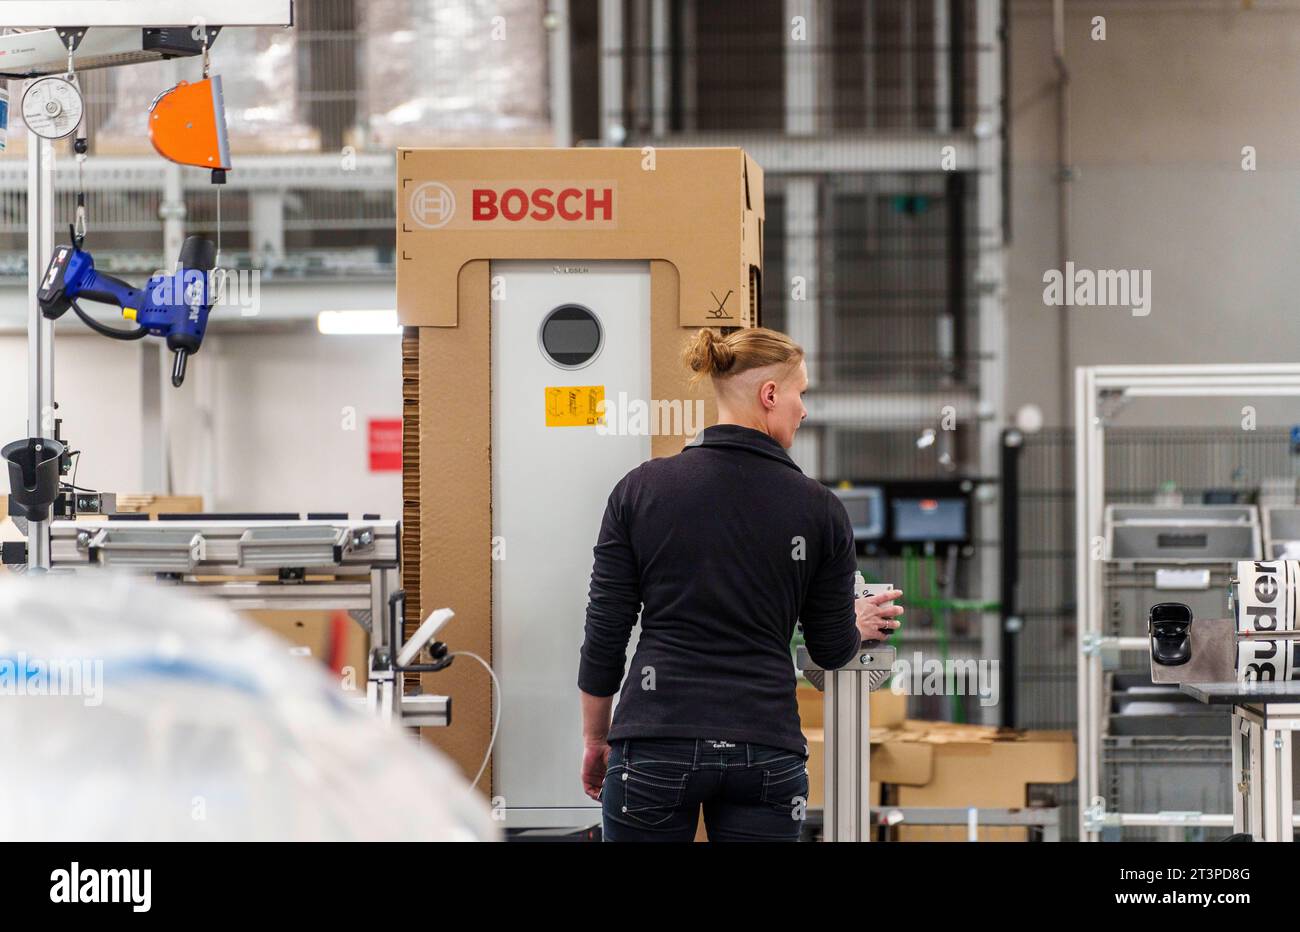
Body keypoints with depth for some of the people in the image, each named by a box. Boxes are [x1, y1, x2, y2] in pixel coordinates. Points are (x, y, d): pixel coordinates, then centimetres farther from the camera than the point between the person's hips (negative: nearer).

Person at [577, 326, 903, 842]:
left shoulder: (640, 489, -1)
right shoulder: (819, 509, -1)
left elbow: (604, 635, 2)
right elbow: (831, 647, 9)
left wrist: (594, 739, 14)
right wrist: (859, 624, 32)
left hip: (656, 744, 0)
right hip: (766, 751, 0)